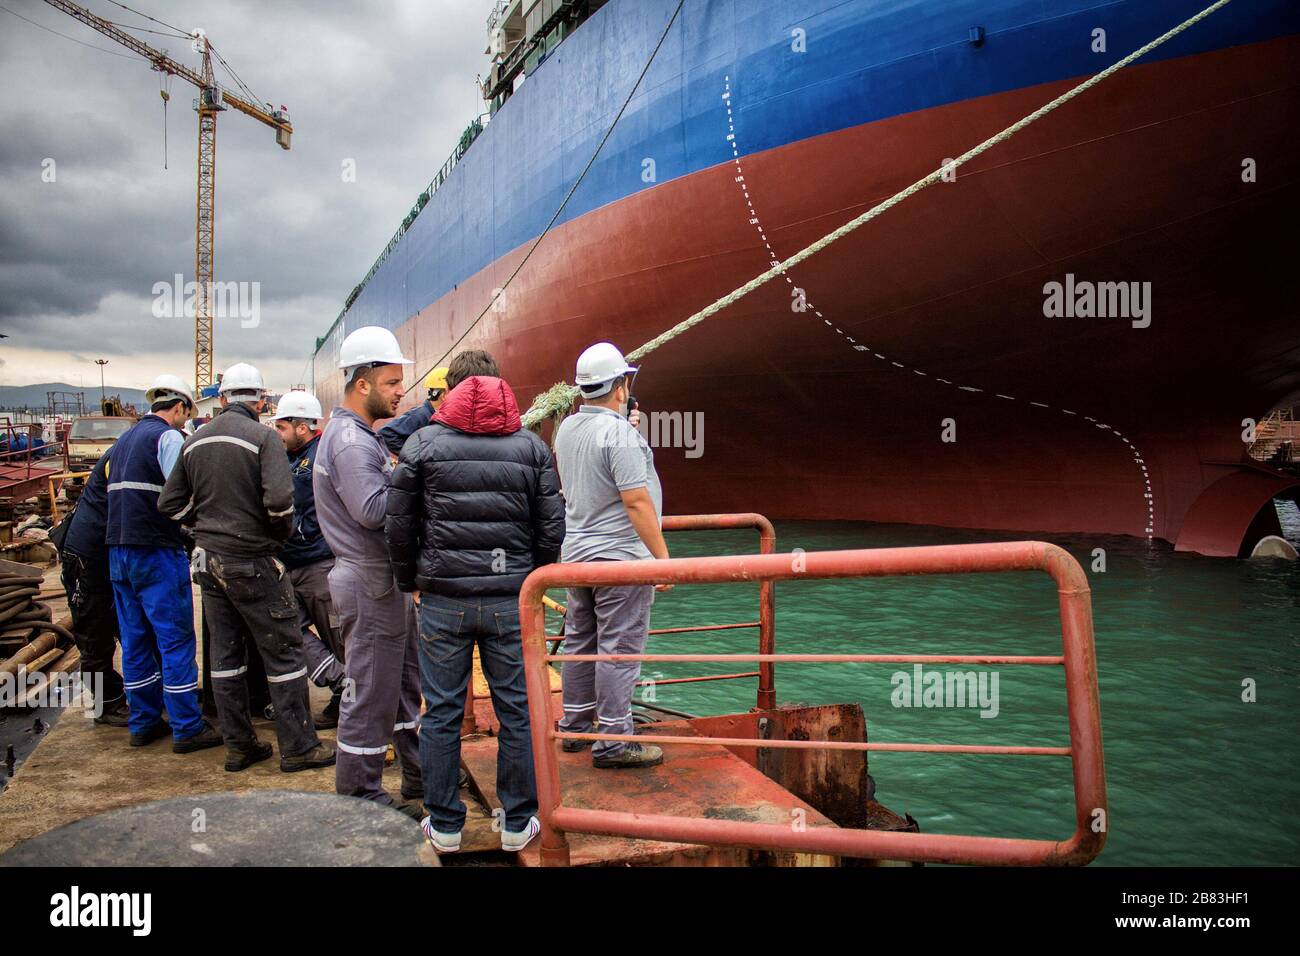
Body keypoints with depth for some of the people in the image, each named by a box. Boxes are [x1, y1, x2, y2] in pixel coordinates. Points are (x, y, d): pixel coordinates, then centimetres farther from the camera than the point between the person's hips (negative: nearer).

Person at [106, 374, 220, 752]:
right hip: (157, 551, -8)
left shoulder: (124, 440, 18)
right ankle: (186, 729, 1)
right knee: (176, 640, -3)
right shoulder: (168, 437, -8)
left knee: (135, 640, 13)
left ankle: (143, 723, 21)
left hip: (118, 549, 8)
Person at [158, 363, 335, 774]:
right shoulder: (263, 437, -12)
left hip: (210, 561, 7)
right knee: (283, 653, 2)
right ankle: (298, 747, 8)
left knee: (225, 655, 13)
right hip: (253, 563, -6)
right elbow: (279, 500, -23)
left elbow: (170, 504, 10)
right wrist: (283, 532, -4)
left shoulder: (194, 442, 8)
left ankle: (238, 745, 22)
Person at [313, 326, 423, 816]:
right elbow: (372, 510, -28)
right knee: (371, 692, 0)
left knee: (406, 680, 19)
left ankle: (419, 776, 32)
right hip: (370, 583, -11)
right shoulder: (349, 439, -18)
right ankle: (361, 797, 13)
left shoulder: (362, 435, 16)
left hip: (387, 578, 11)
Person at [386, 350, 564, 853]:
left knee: (441, 713, 11)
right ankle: (518, 824, 20)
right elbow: (552, 526, 3)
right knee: (517, 712, 10)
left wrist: (410, 580, 16)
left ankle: (444, 825, 22)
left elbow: (398, 524, 2)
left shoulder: (422, 443, 1)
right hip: (511, 601, 1)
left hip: (443, 600, 0)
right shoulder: (531, 445, 4)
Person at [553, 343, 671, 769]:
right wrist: (663, 557, -17)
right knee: (619, 649, -2)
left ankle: (575, 726, 28)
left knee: (579, 642, 16)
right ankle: (613, 742, 4)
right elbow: (637, 502, -22)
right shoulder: (619, 433, -18)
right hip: (619, 557, -8)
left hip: (575, 553, 9)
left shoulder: (566, 429, 8)